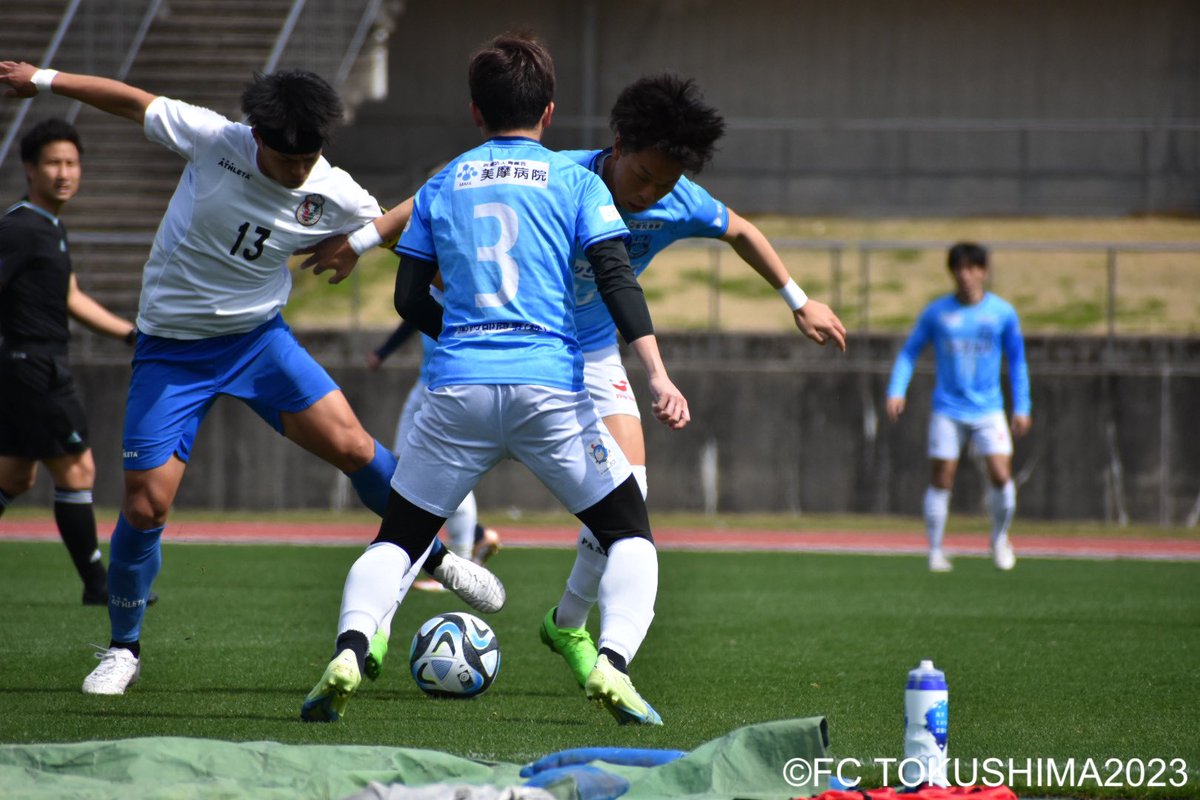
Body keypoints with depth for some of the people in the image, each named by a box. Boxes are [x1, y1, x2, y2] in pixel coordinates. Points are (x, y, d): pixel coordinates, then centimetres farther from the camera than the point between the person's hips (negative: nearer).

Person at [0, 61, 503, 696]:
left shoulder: (336, 198, -13)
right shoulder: (211, 139, -18)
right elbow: (132, 102, -4)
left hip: (257, 335, 1)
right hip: (170, 349, -1)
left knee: (350, 445, -16)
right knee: (147, 502, -8)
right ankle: (123, 650, 13)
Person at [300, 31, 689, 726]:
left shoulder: (442, 185, 14)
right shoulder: (575, 180, 7)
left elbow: (411, 299, 13)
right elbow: (617, 279, -4)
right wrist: (658, 375, -10)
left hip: (458, 388, 2)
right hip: (552, 390, -2)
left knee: (398, 540, 13)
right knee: (630, 534, 13)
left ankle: (350, 649, -16)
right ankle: (613, 663, -13)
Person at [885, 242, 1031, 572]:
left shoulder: (1002, 313, 2)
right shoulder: (936, 312, 0)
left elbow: (1016, 361, 11)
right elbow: (909, 352, 7)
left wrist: (1021, 407, 7)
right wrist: (896, 391, -7)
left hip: (988, 410, 0)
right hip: (947, 411, 0)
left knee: (1001, 476, -11)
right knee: (941, 481, -3)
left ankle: (1000, 538, 13)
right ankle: (935, 551, 9)